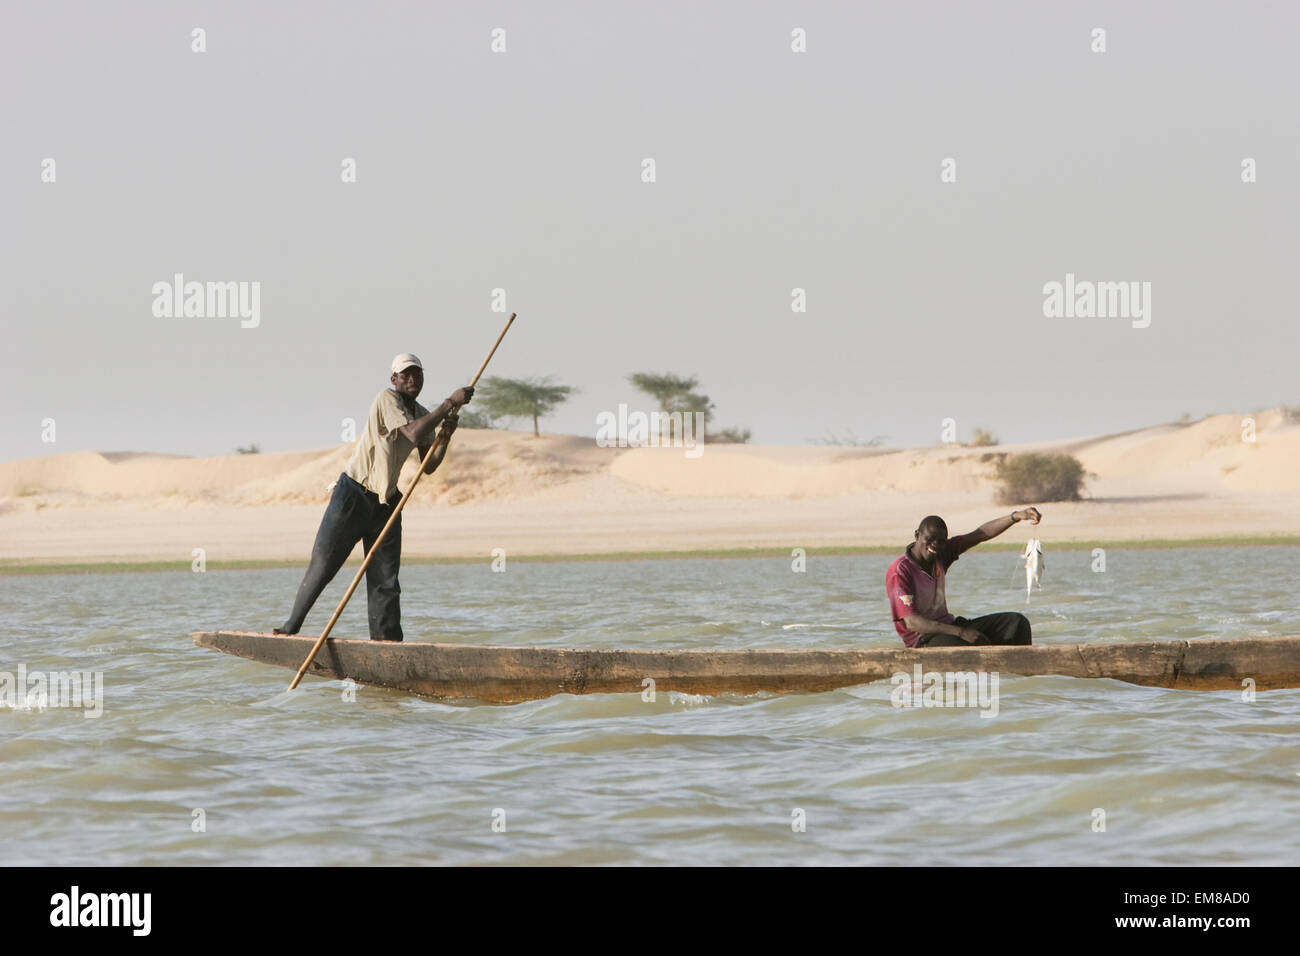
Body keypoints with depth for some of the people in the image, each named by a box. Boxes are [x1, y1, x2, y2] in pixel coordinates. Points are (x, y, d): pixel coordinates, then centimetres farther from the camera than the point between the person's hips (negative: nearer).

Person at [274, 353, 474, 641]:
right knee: (321, 566, 0)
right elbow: (413, 434, -29)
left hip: (386, 503, 6)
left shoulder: (423, 414, 10)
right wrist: (450, 403, -27)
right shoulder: (387, 400, -13)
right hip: (353, 495, -6)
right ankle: (292, 626, 14)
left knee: (386, 582, 0)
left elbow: (428, 466, 9)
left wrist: (446, 436, -7)